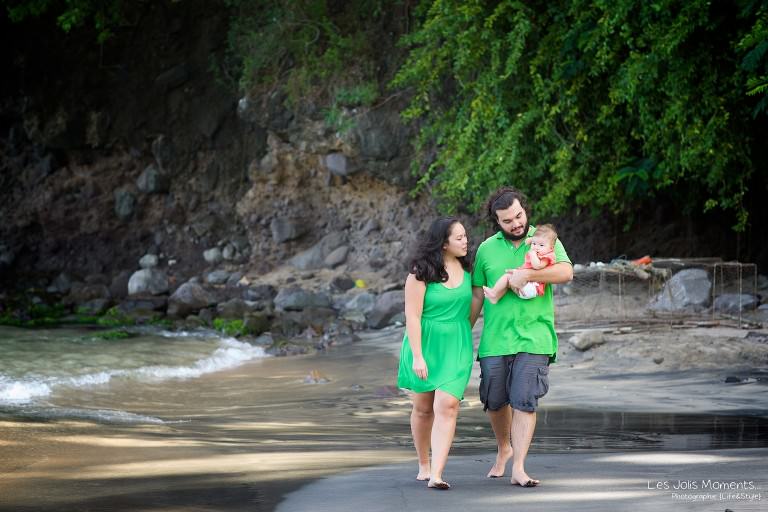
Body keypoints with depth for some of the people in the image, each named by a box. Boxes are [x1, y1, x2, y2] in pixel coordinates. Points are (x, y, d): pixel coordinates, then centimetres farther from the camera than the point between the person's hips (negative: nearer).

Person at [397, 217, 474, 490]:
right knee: (423, 407, 11)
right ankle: (423, 465, 30)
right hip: (425, 344, -2)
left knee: (447, 406, -14)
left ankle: (436, 475, -21)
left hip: (456, 345, 2)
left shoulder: (465, 269, 3)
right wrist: (417, 356, -17)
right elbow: (412, 316, -13)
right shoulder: (421, 273, -11)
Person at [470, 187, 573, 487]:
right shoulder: (487, 249, 8)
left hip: (533, 338, -3)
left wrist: (525, 275, -22)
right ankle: (504, 449, 37)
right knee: (494, 401, 10)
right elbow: (477, 296, 13)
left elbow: (566, 272, -14)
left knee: (524, 403, -10)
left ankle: (518, 469, -10)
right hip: (494, 339, 3)